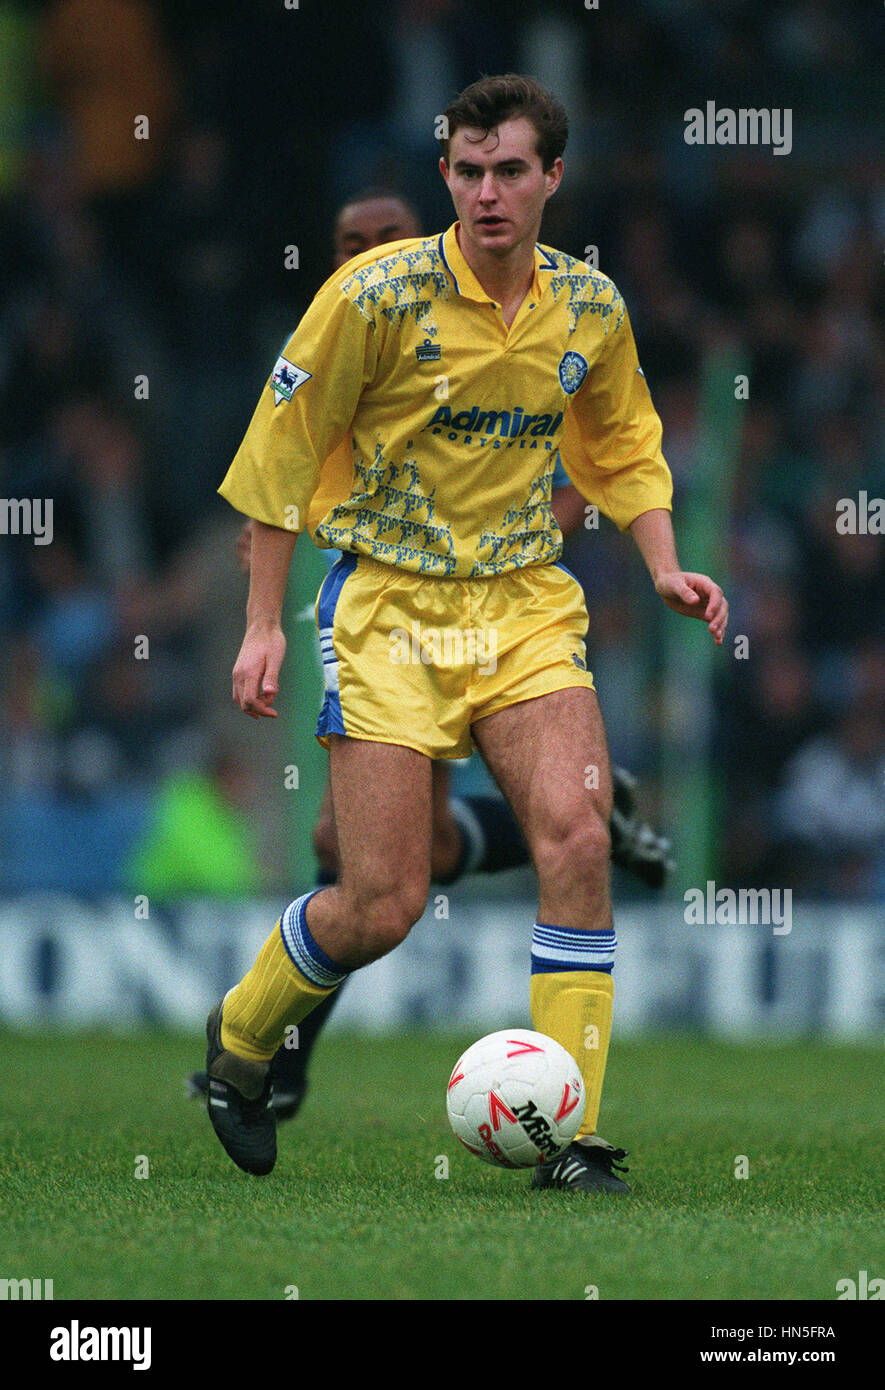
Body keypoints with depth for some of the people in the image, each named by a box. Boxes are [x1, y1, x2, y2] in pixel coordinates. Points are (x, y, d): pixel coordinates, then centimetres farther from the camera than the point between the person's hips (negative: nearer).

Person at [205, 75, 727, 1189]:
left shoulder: (590, 308, 2)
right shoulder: (378, 293, -12)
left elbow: (621, 450, 21)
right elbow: (283, 450, -4)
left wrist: (665, 569, 6)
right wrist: (263, 624, -5)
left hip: (526, 602, 4)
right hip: (389, 601, -3)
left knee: (576, 834, -17)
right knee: (384, 904, -8)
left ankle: (570, 1140, -11)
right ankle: (239, 1035, 24)